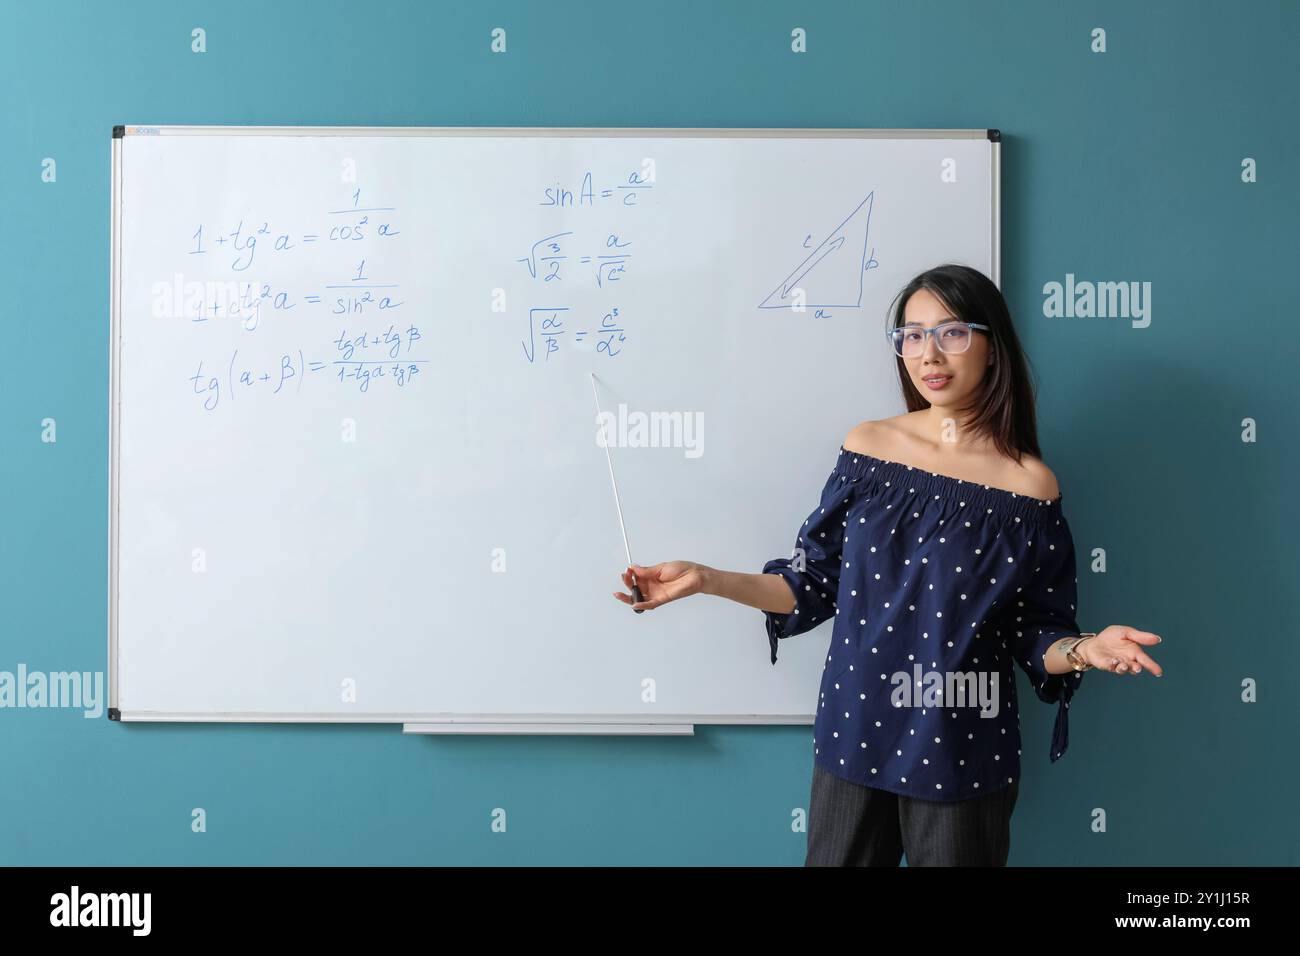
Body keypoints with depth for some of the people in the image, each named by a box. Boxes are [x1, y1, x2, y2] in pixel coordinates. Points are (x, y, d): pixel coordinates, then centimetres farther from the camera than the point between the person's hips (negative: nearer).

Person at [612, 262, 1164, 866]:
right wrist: (705, 580, -3)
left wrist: (1084, 651, -23)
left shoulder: (1028, 485, -7)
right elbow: (817, 585, 4)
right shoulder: (868, 447, 0)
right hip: (853, 735, 2)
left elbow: (1033, 635, -3)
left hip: (961, 752, -2)